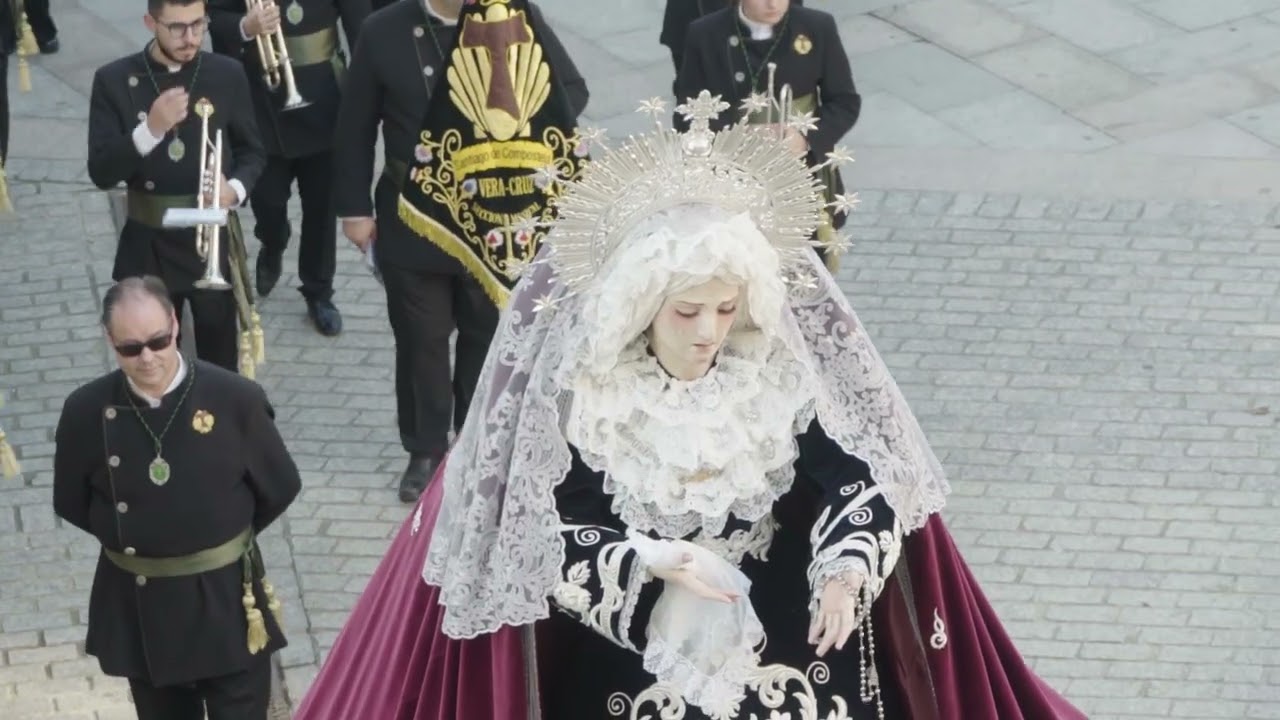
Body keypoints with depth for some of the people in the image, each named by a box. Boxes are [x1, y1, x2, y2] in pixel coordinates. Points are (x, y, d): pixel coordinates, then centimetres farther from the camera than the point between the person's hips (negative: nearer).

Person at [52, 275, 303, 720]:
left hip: (225, 600, -2)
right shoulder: (87, 412, -12)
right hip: (138, 606, 2)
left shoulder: (235, 400, -16)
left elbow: (280, 488, -2)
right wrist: (132, 538, 9)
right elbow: (71, 504, 4)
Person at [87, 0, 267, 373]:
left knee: (220, 368, 8)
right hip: (148, 248, 0)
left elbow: (252, 152, 8)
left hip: (213, 243, 1)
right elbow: (101, 173, -11)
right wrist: (150, 130, -28)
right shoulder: (114, 81, -7)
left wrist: (236, 188, -15)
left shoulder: (227, 75, -2)